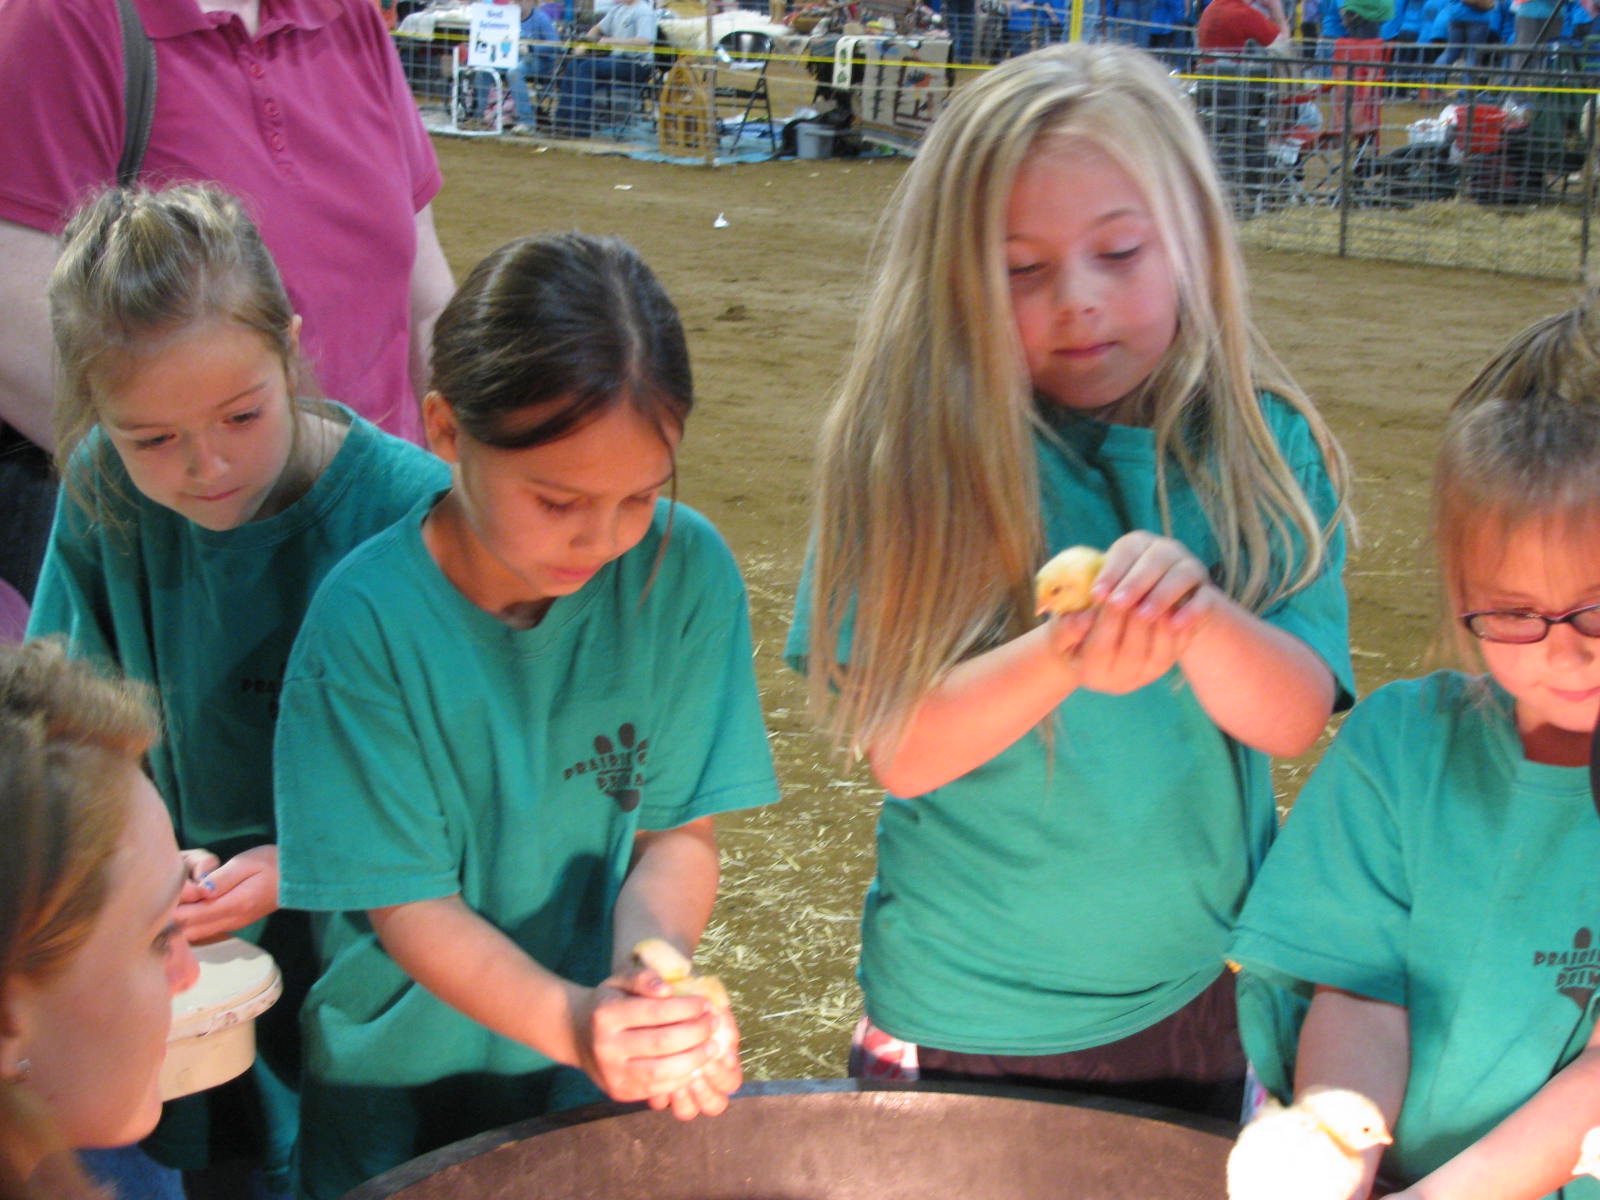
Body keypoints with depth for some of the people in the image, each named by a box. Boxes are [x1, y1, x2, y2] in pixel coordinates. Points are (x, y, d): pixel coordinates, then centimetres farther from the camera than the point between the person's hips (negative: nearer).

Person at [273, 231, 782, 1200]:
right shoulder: (368, 619, -19)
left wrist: (649, 977, -25)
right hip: (407, 1084, -1)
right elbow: (411, 904, -17)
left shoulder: (686, 571, -12)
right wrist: (570, 1020, -32)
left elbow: (680, 830, -7)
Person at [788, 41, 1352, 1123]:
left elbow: (1296, 719, -13)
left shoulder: (1262, 453, -6)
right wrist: (1063, 657, -36)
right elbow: (899, 748, -18)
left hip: (1192, 1002, 3)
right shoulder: (911, 451, -13)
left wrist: (1197, 615, -34)